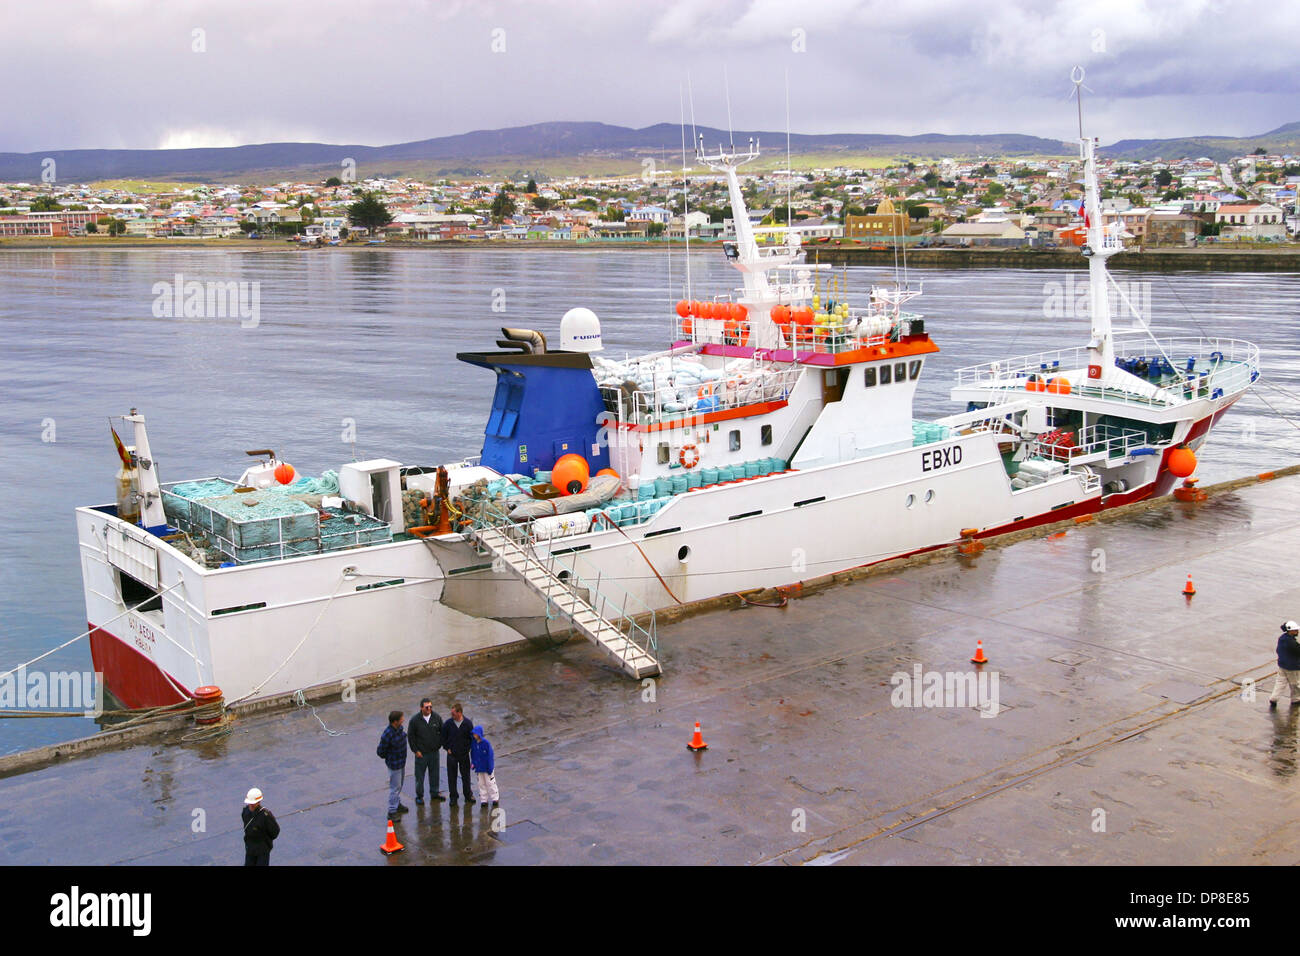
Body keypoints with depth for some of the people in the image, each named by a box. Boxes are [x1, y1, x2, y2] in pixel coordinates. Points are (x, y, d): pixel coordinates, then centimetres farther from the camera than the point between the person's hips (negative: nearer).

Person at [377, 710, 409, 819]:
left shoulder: (400, 728, -7)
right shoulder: (387, 734, -31)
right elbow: (380, 751, -20)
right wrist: (388, 758, -5)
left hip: (402, 762, 8)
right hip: (394, 764, -8)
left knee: (399, 785, 24)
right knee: (395, 787, 1)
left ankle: (398, 804, 42)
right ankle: (392, 812, 12)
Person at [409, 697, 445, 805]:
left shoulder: (437, 718, -4)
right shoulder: (415, 720, -12)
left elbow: (442, 732, 9)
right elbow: (410, 736, -5)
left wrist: (439, 745, 4)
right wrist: (415, 750, -7)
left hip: (434, 752, 3)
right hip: (421, 753, -3)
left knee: (434, 773, 15)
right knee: (419, 775, 4)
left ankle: (435, 793, 31)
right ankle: (419, 796, 18)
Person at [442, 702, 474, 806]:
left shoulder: (467, 723, -9)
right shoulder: (448, 723, -8)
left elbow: (471, 738, 2)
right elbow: (443, 737, 4)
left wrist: (467, 749, -4)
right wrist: (447, 748, -2)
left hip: (464, 754, 0)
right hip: (452, 754, 0)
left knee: (466, 776, 11)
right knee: (452, 777, 6)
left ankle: (468, 795, 26)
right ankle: (453, 797, 19)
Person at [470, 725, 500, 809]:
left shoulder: (486, 743, -17)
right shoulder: (473, 743, -3)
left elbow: (490, 756, -14)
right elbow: (472, 754, 12)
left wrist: (490, 768, -13)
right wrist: (473, 763, 0)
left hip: (487, 767, -5)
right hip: (479, 768, 5)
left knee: (490, 783, 4)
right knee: (481, 784, 9)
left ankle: (495, 798, 16)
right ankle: (484, 800, 17)